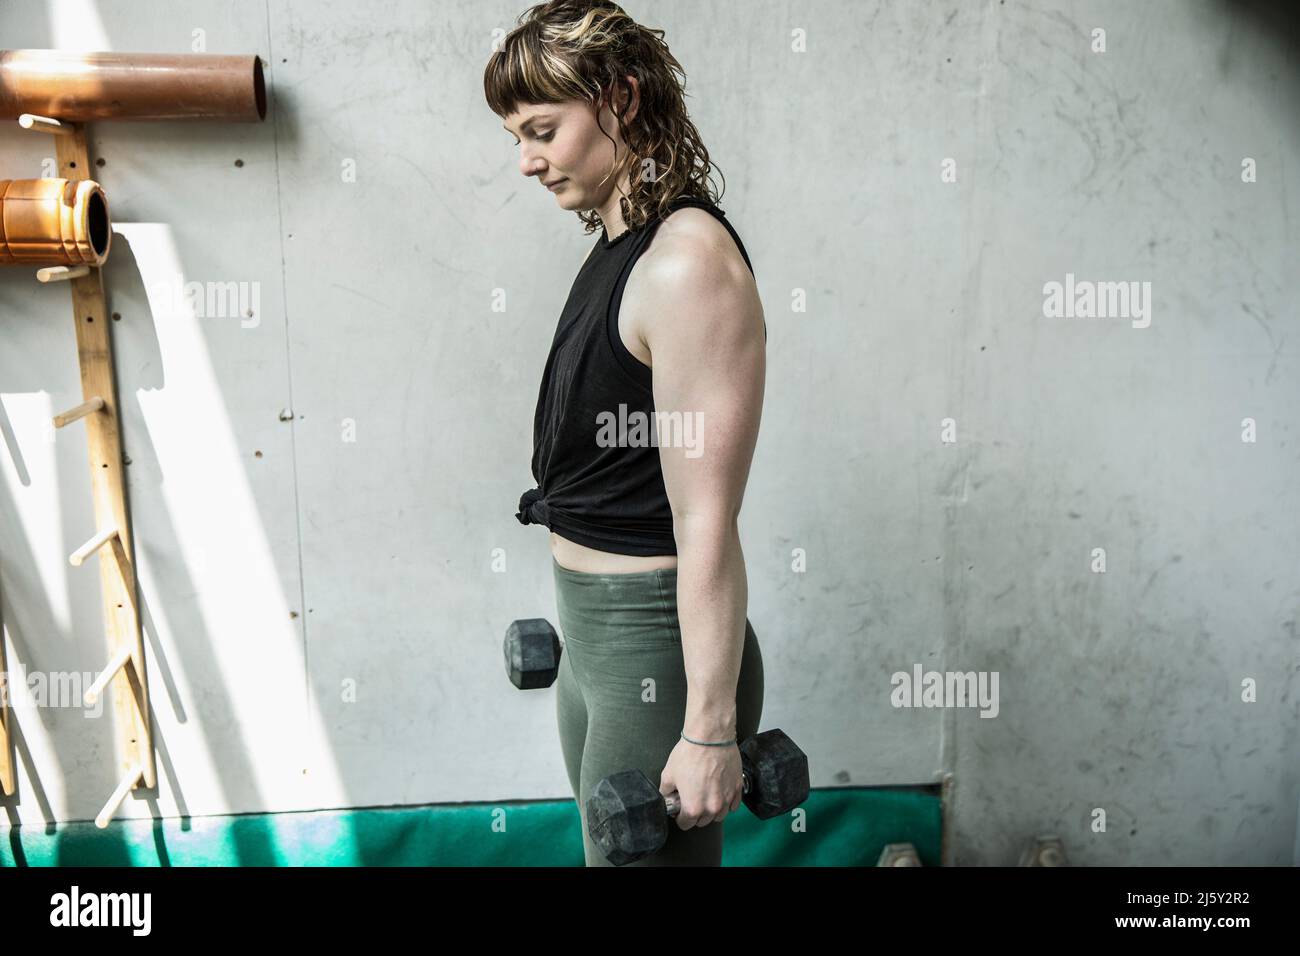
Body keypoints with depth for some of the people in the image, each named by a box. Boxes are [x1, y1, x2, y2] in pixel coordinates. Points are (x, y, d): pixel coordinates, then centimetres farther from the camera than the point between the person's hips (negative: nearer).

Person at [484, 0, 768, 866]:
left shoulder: (688, 260, -20)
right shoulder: (619, 251, 9)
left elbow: (706, 521, -23)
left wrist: (710, 731, -20)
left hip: (658, 645, -9)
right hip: (594, 633, 9)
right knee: (609, 849, 23)